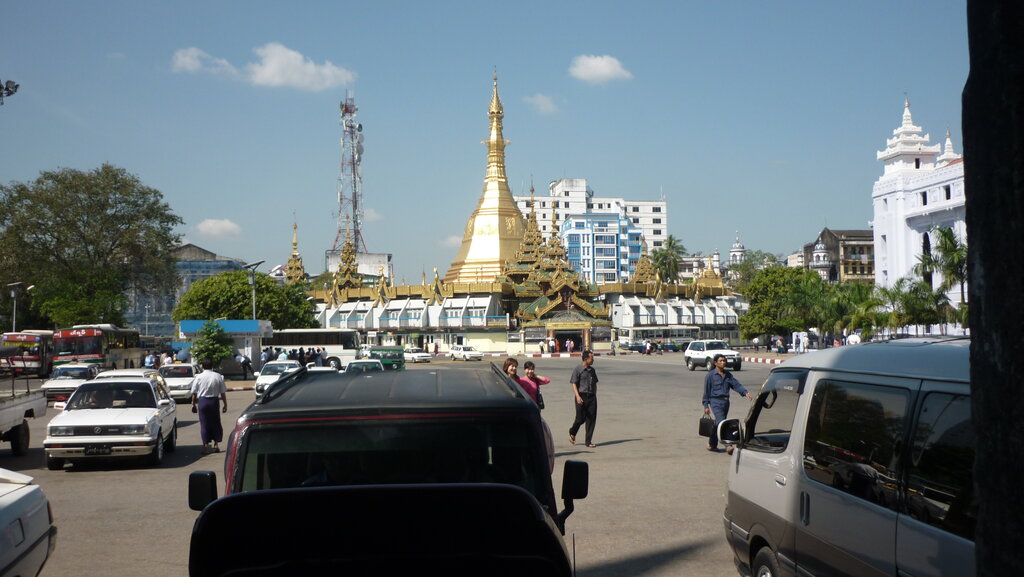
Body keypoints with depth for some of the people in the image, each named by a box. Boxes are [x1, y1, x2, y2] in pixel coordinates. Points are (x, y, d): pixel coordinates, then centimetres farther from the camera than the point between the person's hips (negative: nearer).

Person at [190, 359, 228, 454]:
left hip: (202, 401, -1)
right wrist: (225, 404, 7)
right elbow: (223, 392, 1)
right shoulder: (218, 376, 1)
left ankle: (206, 445, 4)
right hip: (214, 400, 1)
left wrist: (193, 404, 9)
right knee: (215, 423, 11)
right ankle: (216, 444, 13)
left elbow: (194, 393, 0)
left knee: (204, 424, 4)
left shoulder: (198, 377, -1)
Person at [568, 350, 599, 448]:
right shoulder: (577, 369, -6)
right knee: (581, 419, 0)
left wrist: (594, 395, 16)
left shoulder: (592, 370, 13)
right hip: (582, 396, -5)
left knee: (591, 419, 0)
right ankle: (572, 433, 29)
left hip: (591, 397, 5)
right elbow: (574, 384, -9)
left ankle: (589, 441, 6)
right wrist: (577, 396, -18)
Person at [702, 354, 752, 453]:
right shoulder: (710, 375, -5)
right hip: (715, 401, -6)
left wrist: (745, 392, -14)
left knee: (718, 424, 13)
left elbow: (736, 384, 3)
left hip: (725, 401, 6)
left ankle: (711, 445, 27)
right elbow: (706, 391, -3)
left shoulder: (728, 374, 11)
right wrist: (706, 405, -4)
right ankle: (729, 446, -22)